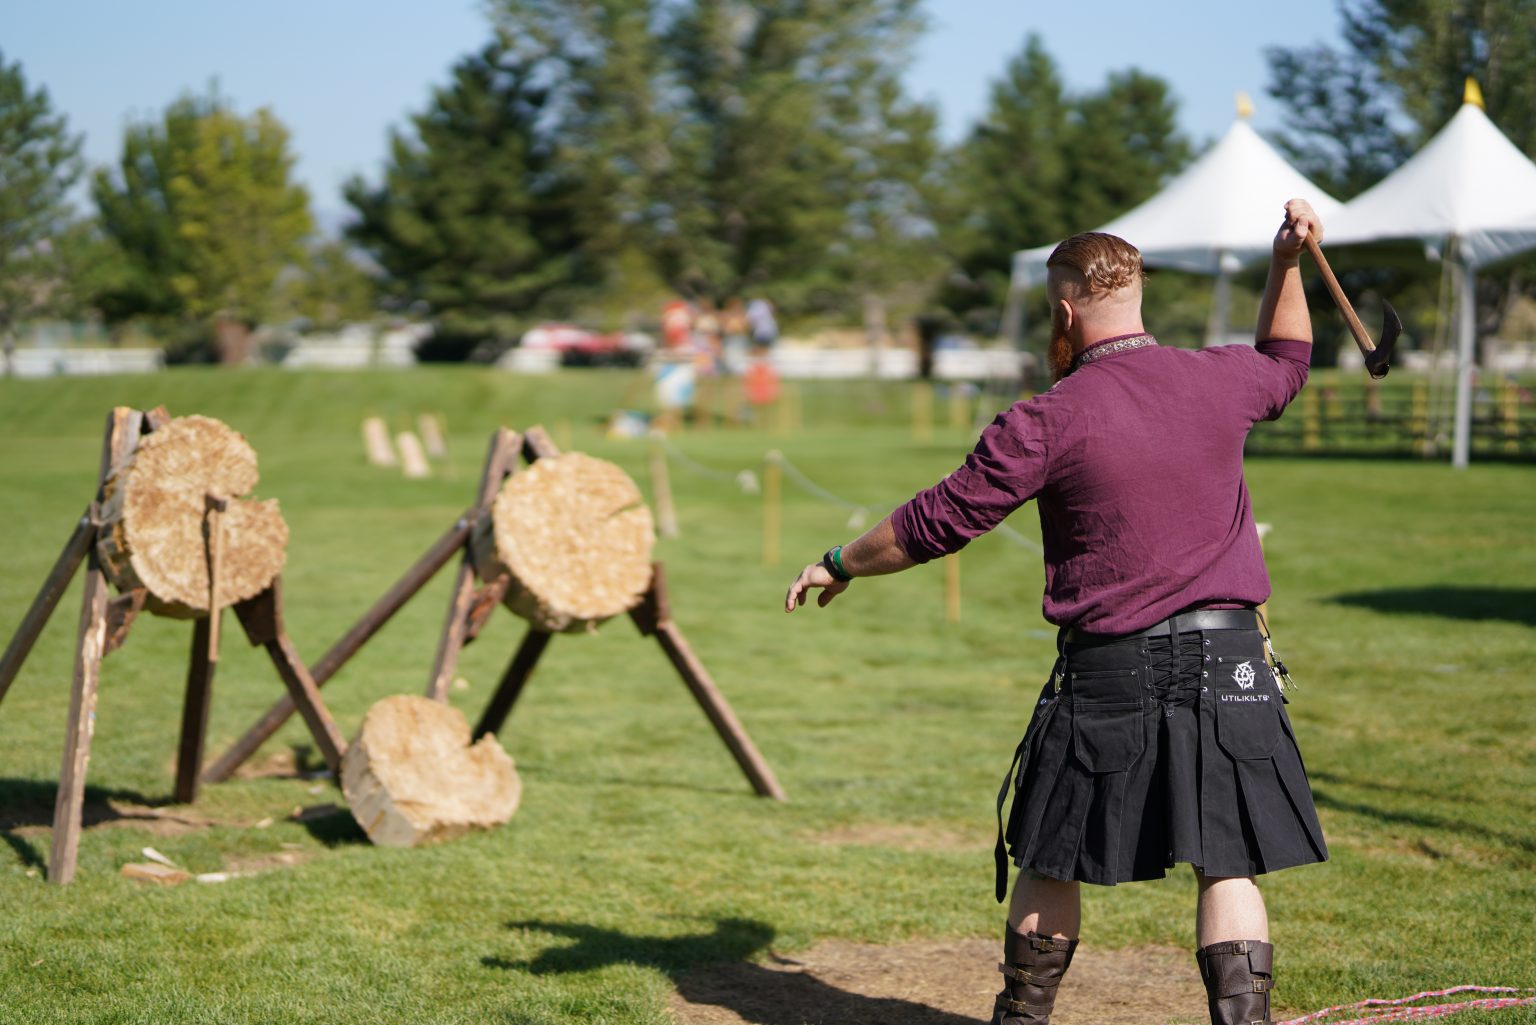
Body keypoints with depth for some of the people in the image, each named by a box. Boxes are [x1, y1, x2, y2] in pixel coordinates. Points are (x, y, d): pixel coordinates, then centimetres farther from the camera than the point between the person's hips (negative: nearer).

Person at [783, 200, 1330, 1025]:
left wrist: (841, 564, 13)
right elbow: (1285, 365, 29)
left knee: (1052, 862, 13)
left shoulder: (1047, 423, -8)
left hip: (1110, 669, -2)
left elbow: (934, 523, -1)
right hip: (1228, 660, 2)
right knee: (1228, 863, 2)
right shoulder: (1219, 381, 3)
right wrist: (1288, 265, 27)